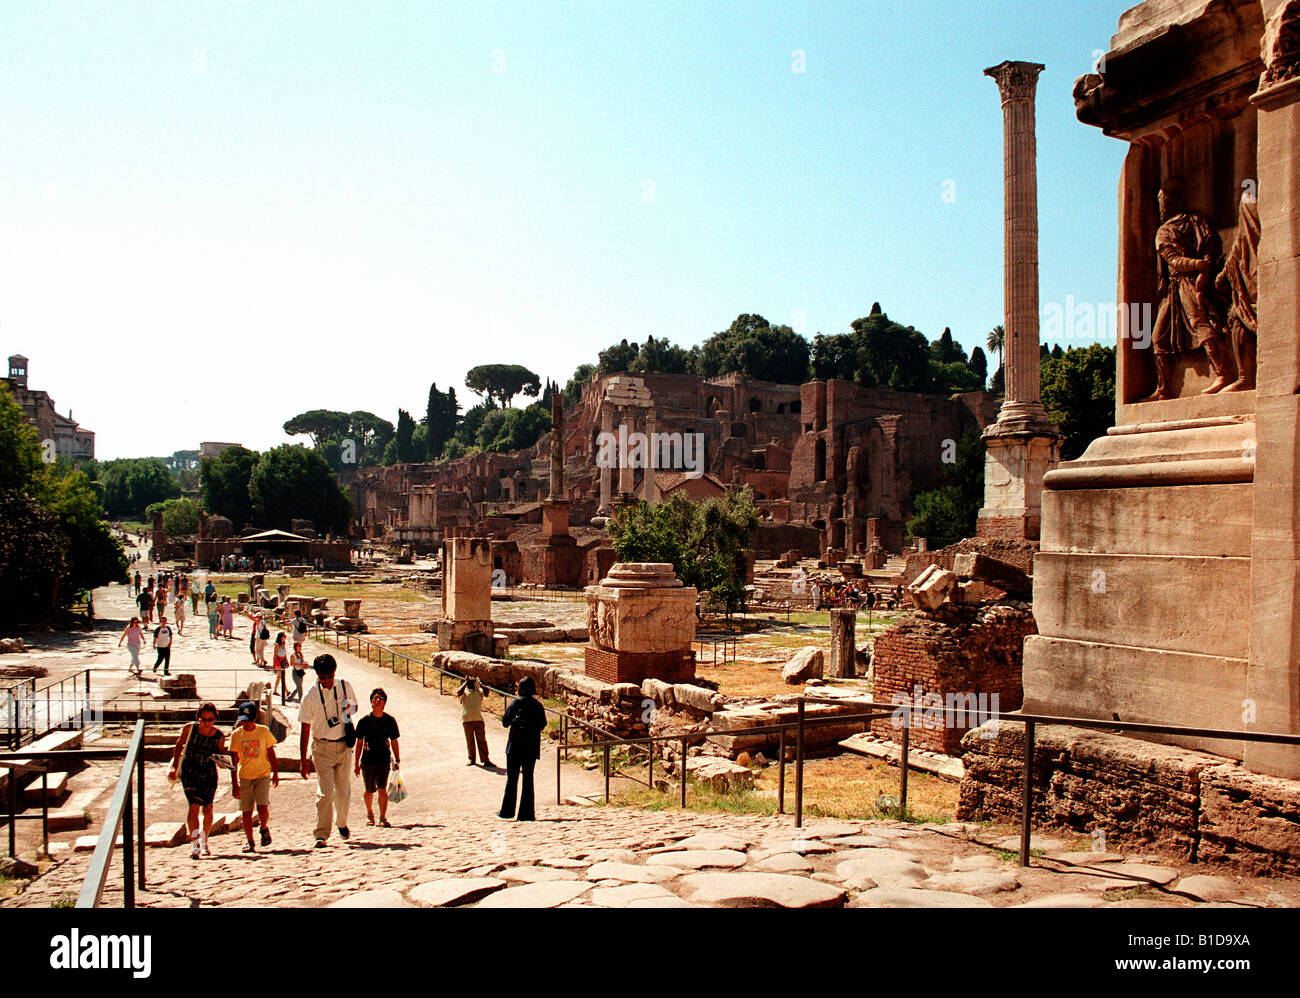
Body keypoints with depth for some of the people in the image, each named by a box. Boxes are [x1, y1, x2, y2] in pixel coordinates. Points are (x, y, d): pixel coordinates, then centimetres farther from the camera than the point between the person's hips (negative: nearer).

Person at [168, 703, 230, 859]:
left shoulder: (219, 736, -8)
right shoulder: (189, 729, -11)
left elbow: (221, 756, 5)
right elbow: (179, 745, 4)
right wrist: (175, 767, 2)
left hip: (209, 774, 1)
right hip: (189, 773, -1)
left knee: (207, 808, 3)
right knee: (194, 806, -16)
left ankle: (204, 842, 26)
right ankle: (194, 846, -15)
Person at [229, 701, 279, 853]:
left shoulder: (264, 731, -2)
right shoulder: (236, 734, -2)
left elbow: (271, 753, 8)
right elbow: (234, 761, 0)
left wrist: (275, 773, 6)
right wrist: (235, 784, -3)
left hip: (263, 775, -1)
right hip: (244, 777, 1)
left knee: (262, 807, -14)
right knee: (246, 811, 2)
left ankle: (264, 828, 16)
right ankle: (249, 841, 20)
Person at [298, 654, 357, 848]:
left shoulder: (344, 686, -2)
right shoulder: (310, 696, -9)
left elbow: (355, 706, 17)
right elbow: (305, 730, -5)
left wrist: (349, 710, -10)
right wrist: (303, 761, -7)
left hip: (343, 745, 3)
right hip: (322, 748, -3)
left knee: (344, 791, 12)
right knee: (325, 792, -11)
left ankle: (342, 823, 36)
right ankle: (321, 834, -3)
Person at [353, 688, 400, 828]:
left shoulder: (390, 720, 0)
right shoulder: (364, 721, -2)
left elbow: (394, 741, 7)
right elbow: (359, 743, 4)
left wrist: (397, 760, 4)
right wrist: (356, 763, 4)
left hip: (384, 760, 0)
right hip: (367, 761, 0)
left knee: (382, 789, -11)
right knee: (369, 791, 11)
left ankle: (383, 818, -5)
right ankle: (369, 814, 35)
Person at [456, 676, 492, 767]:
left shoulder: (479, 692, 15)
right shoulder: (464, 692, 8)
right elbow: (459, 693, -14)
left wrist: (478, 683, -2)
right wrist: (466, 682, -8)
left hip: (478, 719, 1)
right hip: (467, 719, -1)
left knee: (482, 739, -2)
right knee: (470, 740, 6)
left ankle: (485, 760, -2)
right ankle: (471, 759, 18)